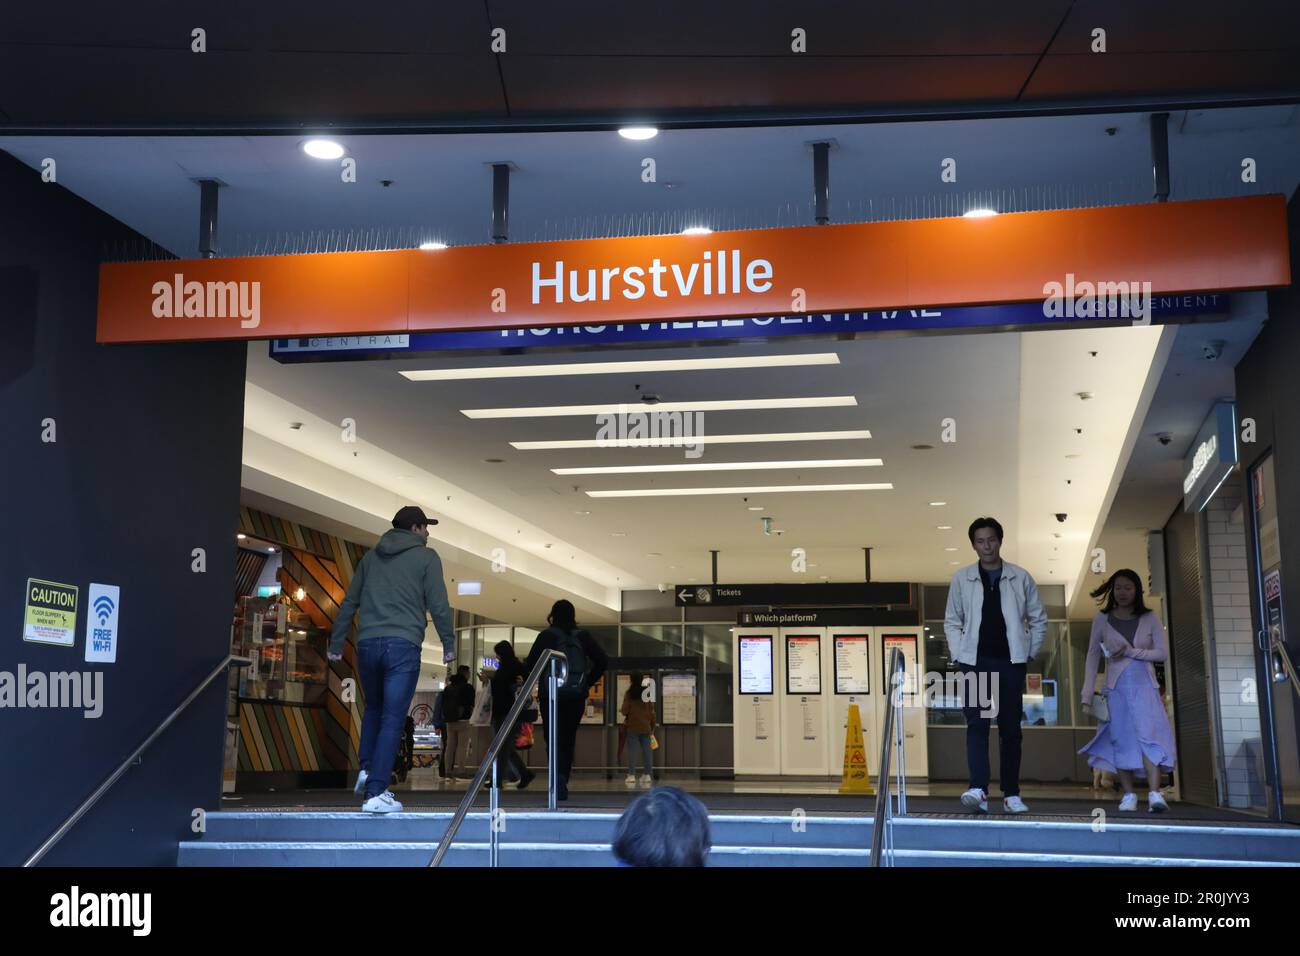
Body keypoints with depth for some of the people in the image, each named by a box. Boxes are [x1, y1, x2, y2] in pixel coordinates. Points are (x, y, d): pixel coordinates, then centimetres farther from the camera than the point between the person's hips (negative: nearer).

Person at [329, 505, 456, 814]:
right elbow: (438, 605, -1)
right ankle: (376, 792, -8)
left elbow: (349, 603, 16)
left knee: (374, 710, 24)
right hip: (403, 645, -4)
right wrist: (449, 644, 8)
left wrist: (336, 644, 19)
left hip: (367, 644, 4)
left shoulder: (371, 556, 17)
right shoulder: (426, 557, 5)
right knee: (392, 720, -3)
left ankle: (367, 770, 10)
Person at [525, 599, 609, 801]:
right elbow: (602, 661, 2)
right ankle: (561, 786, 16)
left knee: (554, 740, 0)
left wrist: (538, 684, 8)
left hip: (551, 696, -2)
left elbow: (530, 665, -9)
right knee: (568, 741, 12)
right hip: (576, 697, 3)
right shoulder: (582, 637, 5)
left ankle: (559, 779, -24)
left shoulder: (546, 636, -3)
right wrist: (587, 682, 10)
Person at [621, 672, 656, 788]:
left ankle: (631, 775, -4)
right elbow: (652, 711, 4)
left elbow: (624, 711, -6)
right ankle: (647, 775, 5)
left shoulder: (629, 694, -8)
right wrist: (652, 726, 14)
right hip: (646, 727, 3)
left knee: (632, 752, 0)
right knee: (646, 752, 5)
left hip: (632, 727, -3)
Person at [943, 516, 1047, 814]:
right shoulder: (962, 578, 6)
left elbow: (1039, 619, 12)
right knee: (977, 724, -11)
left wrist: (1029, 653, 4)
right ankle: (978, 790, -19)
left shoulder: (1020, 577, 6)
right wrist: (958, 655, -1)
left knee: (1011, 728, 5)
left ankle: (1011, 794, 11)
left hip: (1011, 661, 1)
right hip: (976, 661, -1)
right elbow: (952, 621, 10)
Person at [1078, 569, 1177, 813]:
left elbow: (1163, 653, 3)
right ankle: (1129, 795, 6)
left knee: (1150, 735, -16)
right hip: (1117, 687, 1)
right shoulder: (1102, 620, 7)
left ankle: (1154, 793, -23)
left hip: (1144, 686, -1)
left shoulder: (1149, 618, 8)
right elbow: (1093, 658, 6)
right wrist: (1088, 695, 0)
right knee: (1122, 740, 0)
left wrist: (1131, 652, -11)